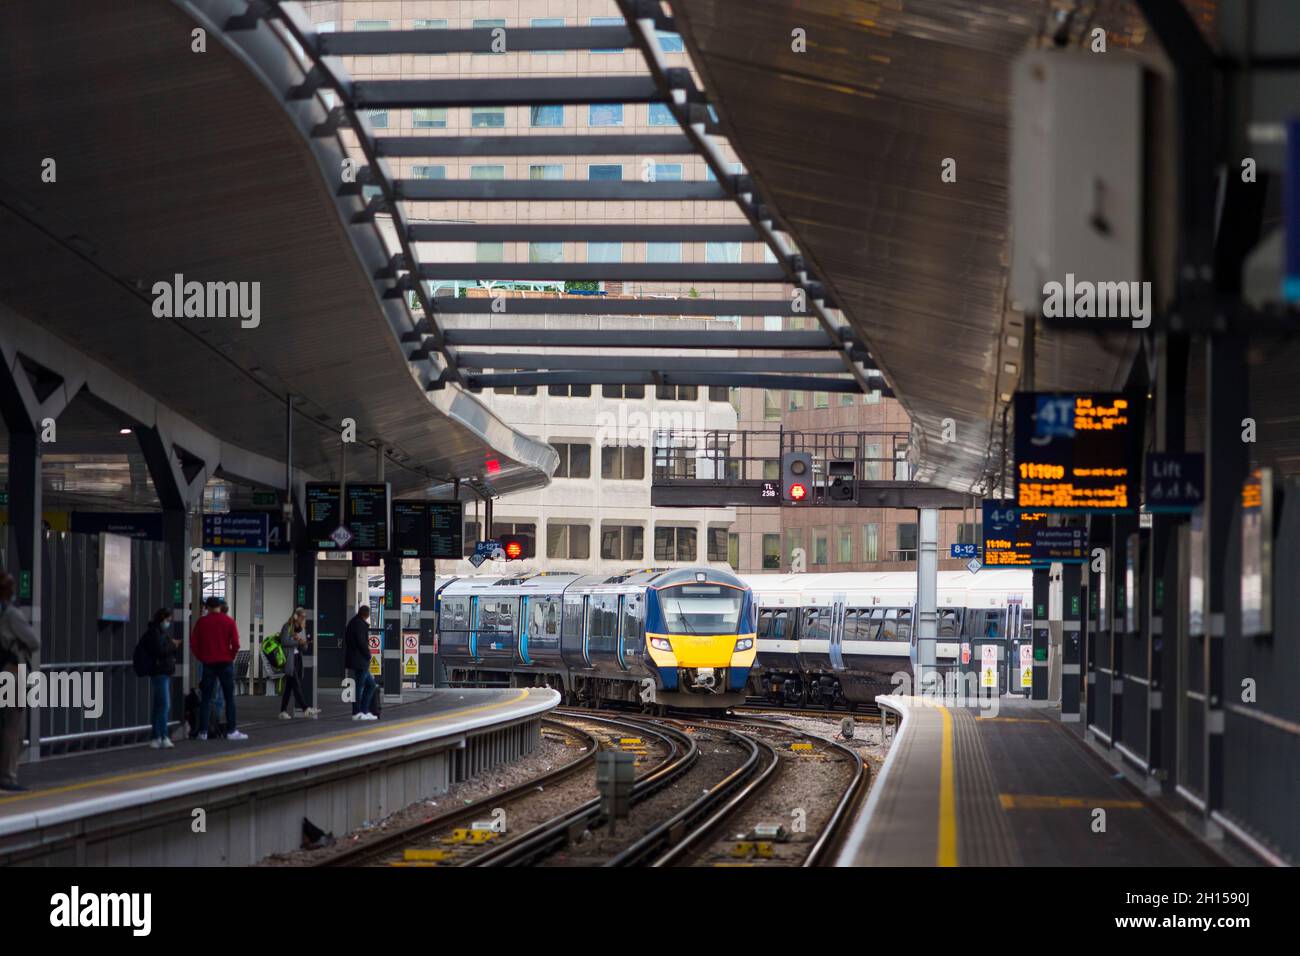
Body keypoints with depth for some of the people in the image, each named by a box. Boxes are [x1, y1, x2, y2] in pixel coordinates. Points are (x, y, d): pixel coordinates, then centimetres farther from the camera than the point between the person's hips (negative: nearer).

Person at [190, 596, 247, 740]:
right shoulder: (228, 621, -2)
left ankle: (203, 731, 4)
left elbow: (193, 644, -2)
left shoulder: (202, 622, 1)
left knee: (205, 698, 6)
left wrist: (201, 658, 8)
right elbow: (235, 644, -8)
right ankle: (231, 731, -1)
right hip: (225, 663, -1)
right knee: (229, 697, 3)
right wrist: (231, 657, 6)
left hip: (208, 663, 1)